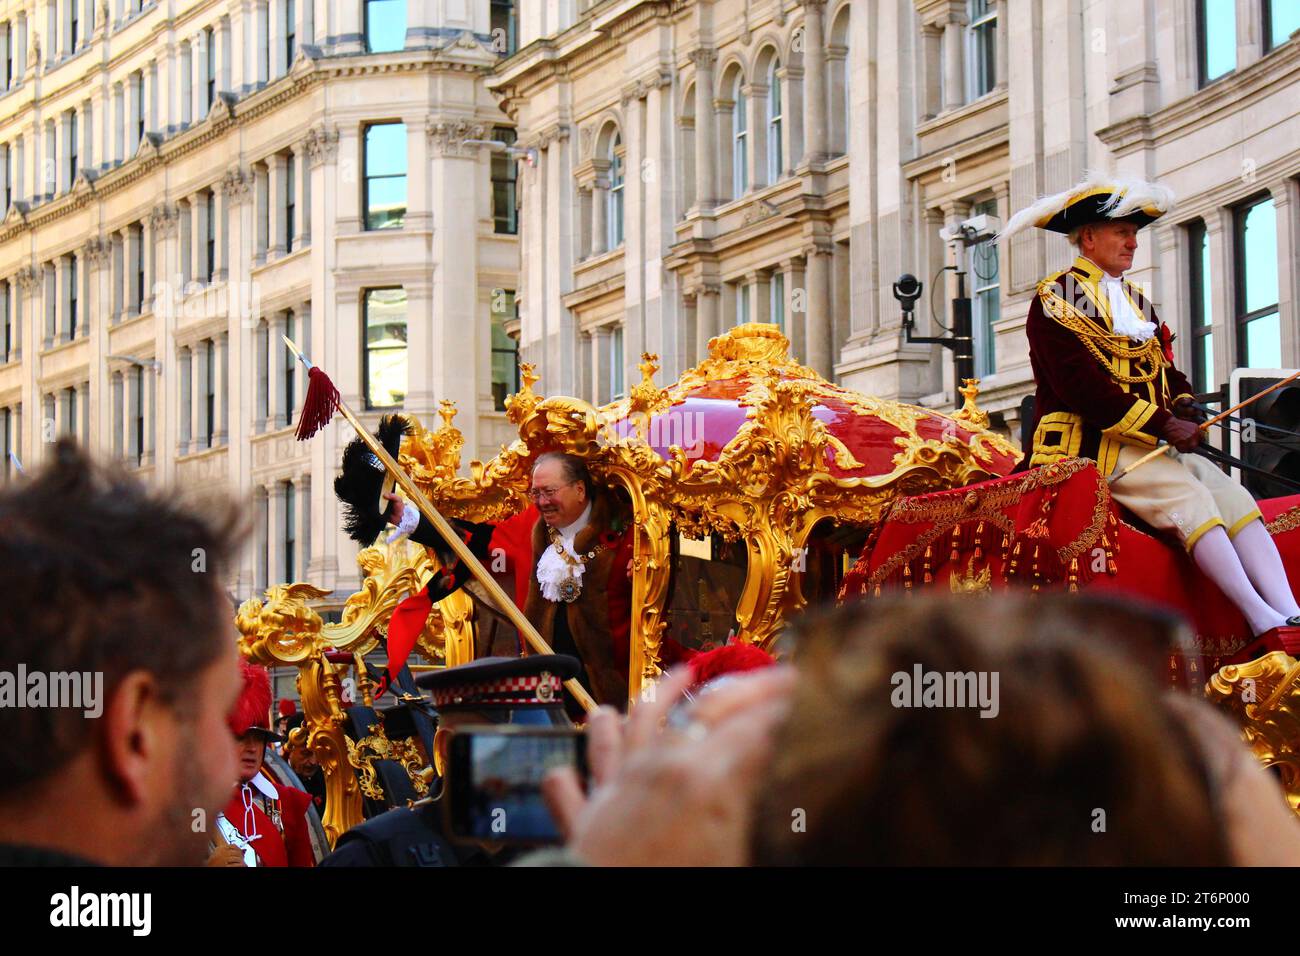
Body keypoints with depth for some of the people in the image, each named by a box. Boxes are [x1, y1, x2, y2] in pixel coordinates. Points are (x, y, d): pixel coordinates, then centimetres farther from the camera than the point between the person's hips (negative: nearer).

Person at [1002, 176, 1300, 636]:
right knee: (1189, 497, -28)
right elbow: (1080, 386, -16)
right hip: (1091, 444, -8)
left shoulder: (1135, 302, 24)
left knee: (1234, 497, -15)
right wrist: (1163, 425, -19)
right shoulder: (1055, 300, -4)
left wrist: (1187, 408, -2)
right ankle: (1262, 621, -34)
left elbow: (1166, 370, 23)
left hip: (1149, 441, 8)